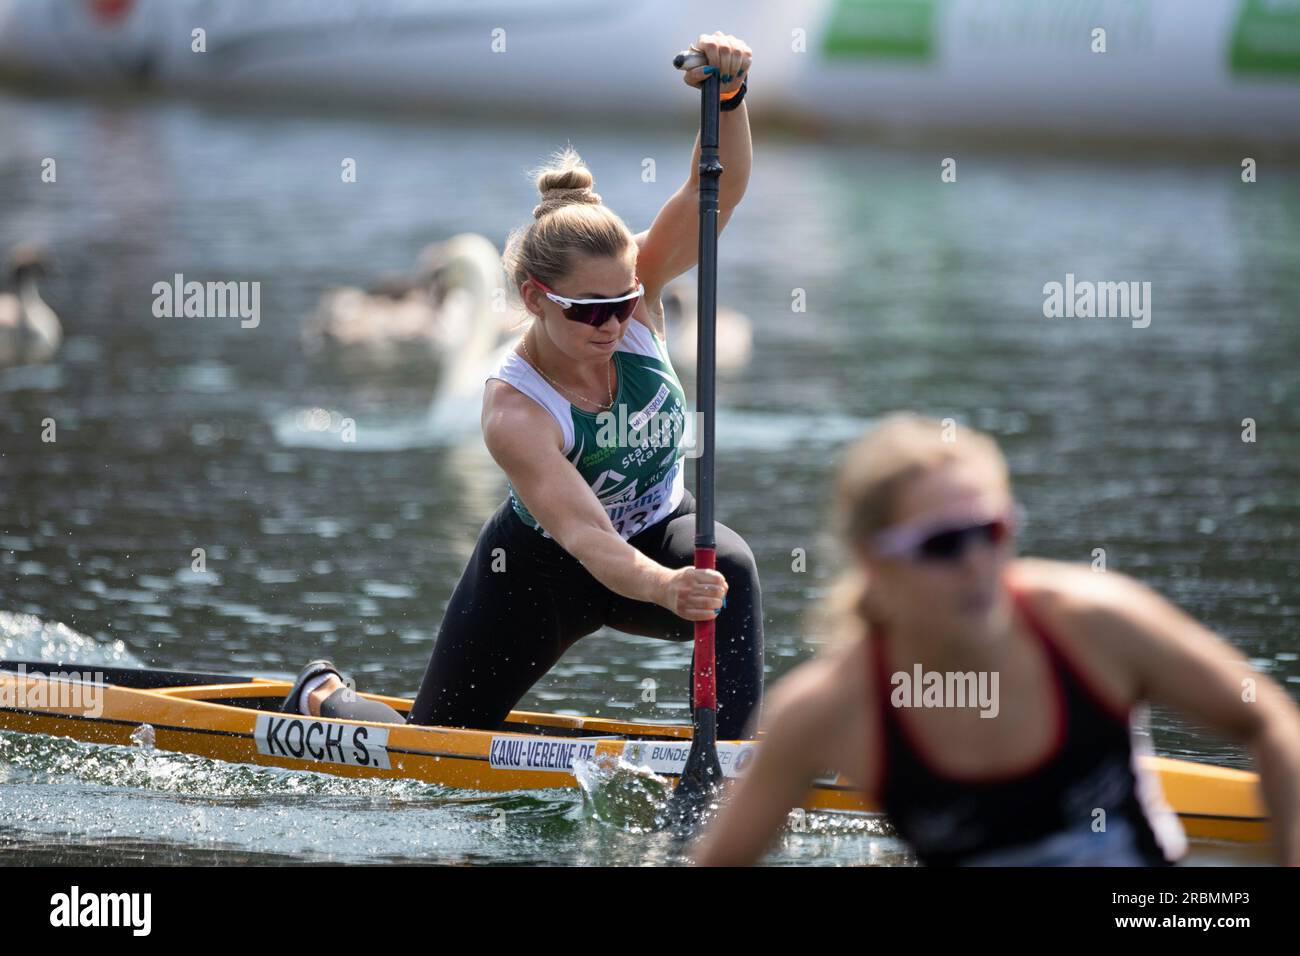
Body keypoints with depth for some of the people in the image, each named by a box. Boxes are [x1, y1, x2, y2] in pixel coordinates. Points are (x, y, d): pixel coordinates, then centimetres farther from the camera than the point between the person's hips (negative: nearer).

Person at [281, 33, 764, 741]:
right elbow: (581, 532, -46)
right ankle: (322, 698, 42)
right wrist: (661, 586, -66)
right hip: (541, 568, -3)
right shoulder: (515, 415, -34)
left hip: (659, 530, 3)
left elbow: (717, 190, -28)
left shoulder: (634, 296, -20)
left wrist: (729, 96, -49)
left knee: (729, 565, -35)